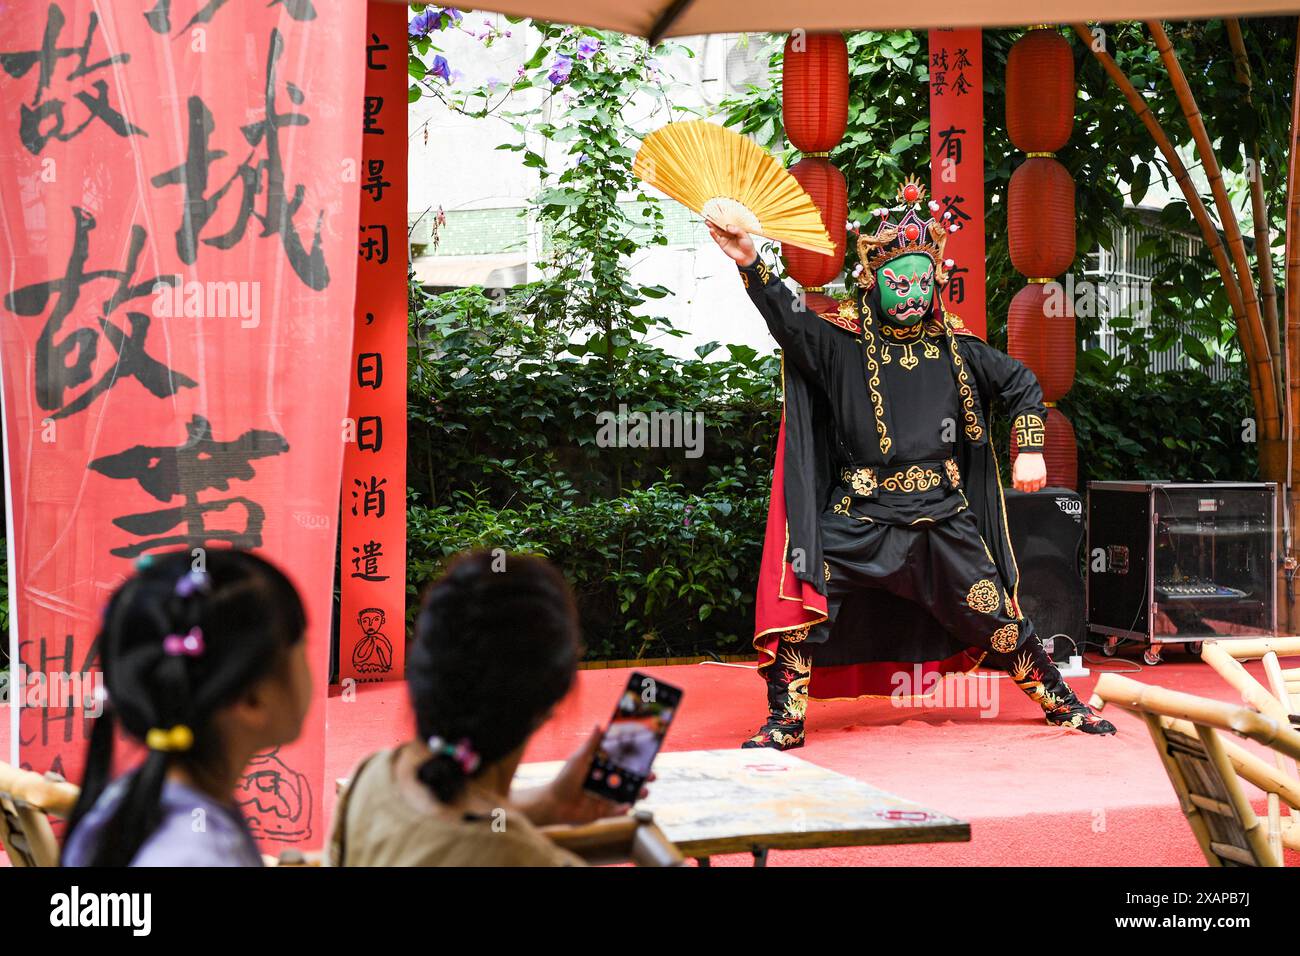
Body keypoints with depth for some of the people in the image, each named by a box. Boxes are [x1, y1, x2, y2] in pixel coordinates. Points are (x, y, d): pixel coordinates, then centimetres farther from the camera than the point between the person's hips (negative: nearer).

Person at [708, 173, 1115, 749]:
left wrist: (1030, 451, 4)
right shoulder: (840, 345, -3)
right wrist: (751, 265, -36)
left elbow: (1021, 384, 15)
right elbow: (788, 319, -21)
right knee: (802, 602, -16)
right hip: (859, 517, -2)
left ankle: (1060, 702, 29)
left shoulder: (956, 349, 5)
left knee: (997, 618, 7)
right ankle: (785, 720, 1)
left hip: (943, 517, 2)